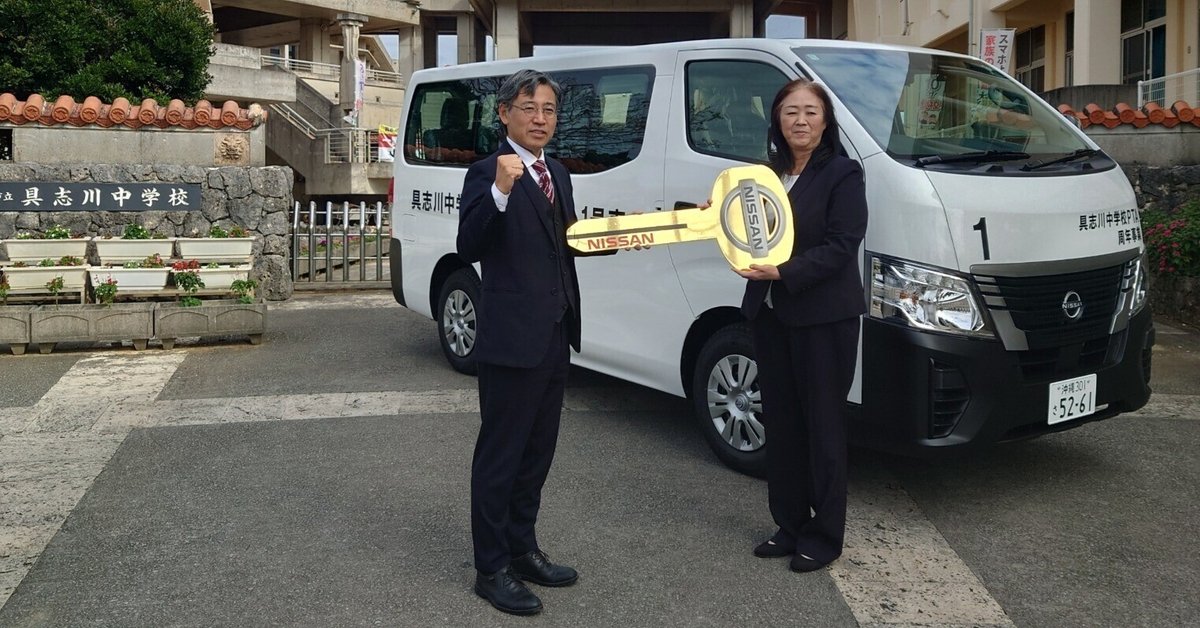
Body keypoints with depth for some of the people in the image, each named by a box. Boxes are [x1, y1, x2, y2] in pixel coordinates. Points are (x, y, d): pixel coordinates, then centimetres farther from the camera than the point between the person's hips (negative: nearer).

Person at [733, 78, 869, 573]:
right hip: (770, 315, 7)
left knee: (822, 426, 1)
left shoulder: (842, 174, -7)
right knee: (781, 422, 12)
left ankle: (824, 536, 13)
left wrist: (783, 272, -25)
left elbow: (841, 246, -16)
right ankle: (790, 525, 25)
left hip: (824, 319, -6)